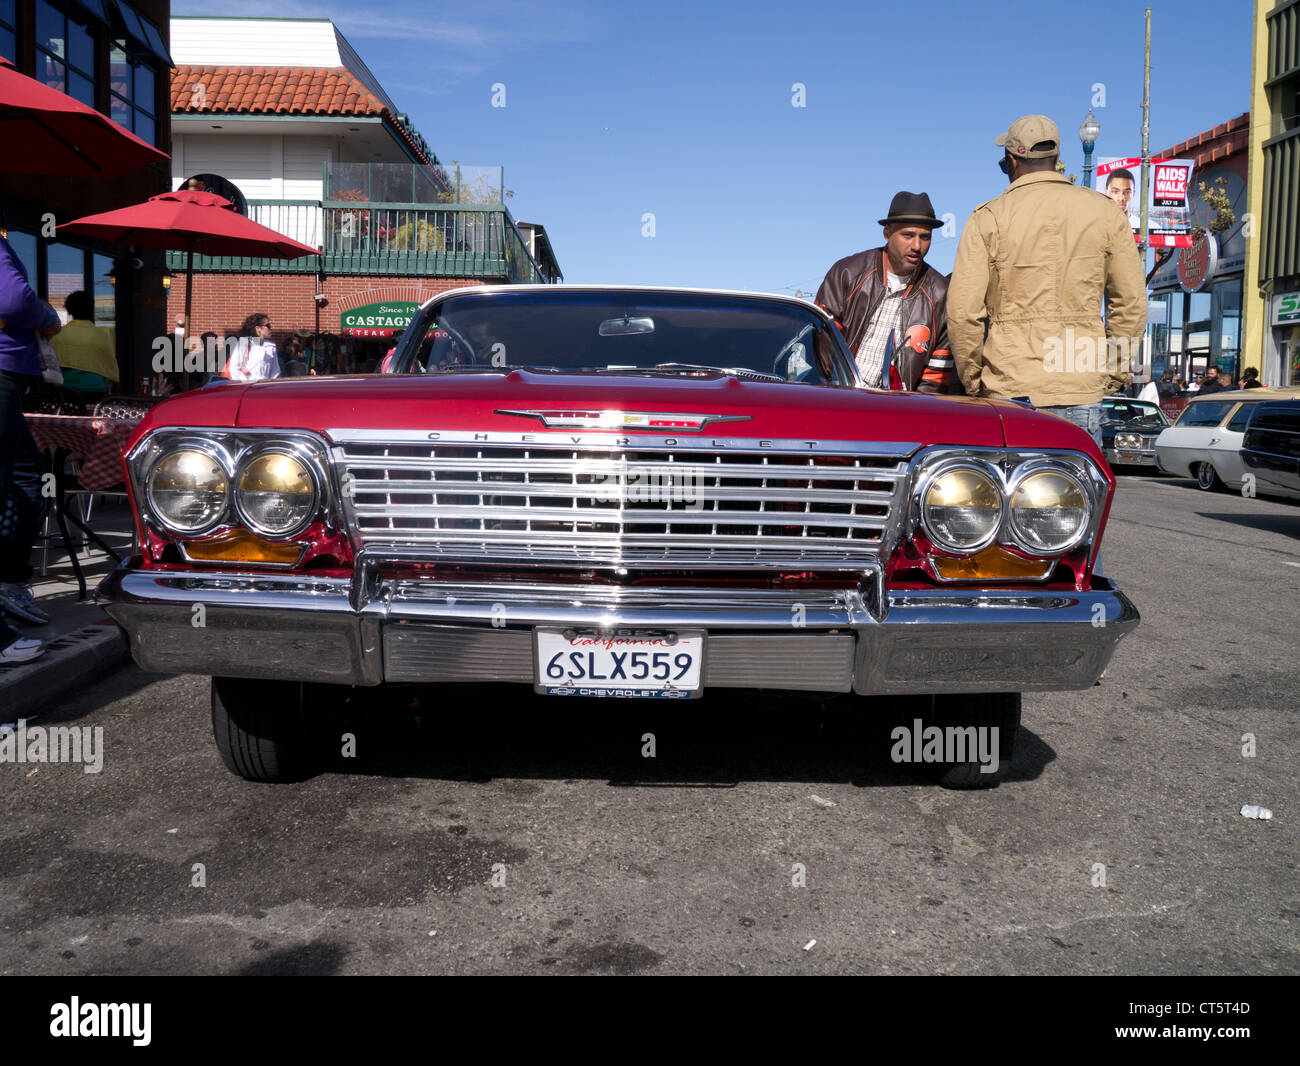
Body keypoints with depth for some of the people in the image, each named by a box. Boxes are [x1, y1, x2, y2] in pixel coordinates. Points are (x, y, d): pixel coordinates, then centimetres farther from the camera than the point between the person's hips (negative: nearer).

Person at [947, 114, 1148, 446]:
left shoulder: (989, 218, 0)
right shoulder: (1104, 213, 8)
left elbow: (963, 310, -5)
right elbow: (1131, 303, 8)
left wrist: (973, 381, 6)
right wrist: (1111, 374, 15)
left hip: (1009, 386, -1)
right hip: (1082, 387, 2)